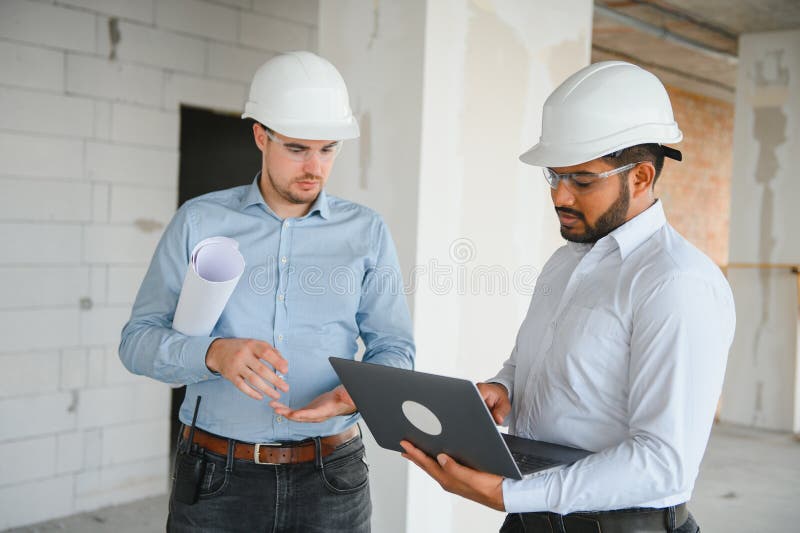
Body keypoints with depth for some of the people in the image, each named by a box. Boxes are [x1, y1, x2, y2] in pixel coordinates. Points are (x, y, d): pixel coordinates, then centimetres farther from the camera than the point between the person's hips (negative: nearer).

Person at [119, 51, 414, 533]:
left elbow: (395, 349, 3)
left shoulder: (367, 232, 2)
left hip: (332, 479, 1)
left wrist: (358, 393, -19)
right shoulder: (199, 222, 0)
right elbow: (139, 340, -2)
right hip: (216, 479, 0)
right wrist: (214, 353, -22)